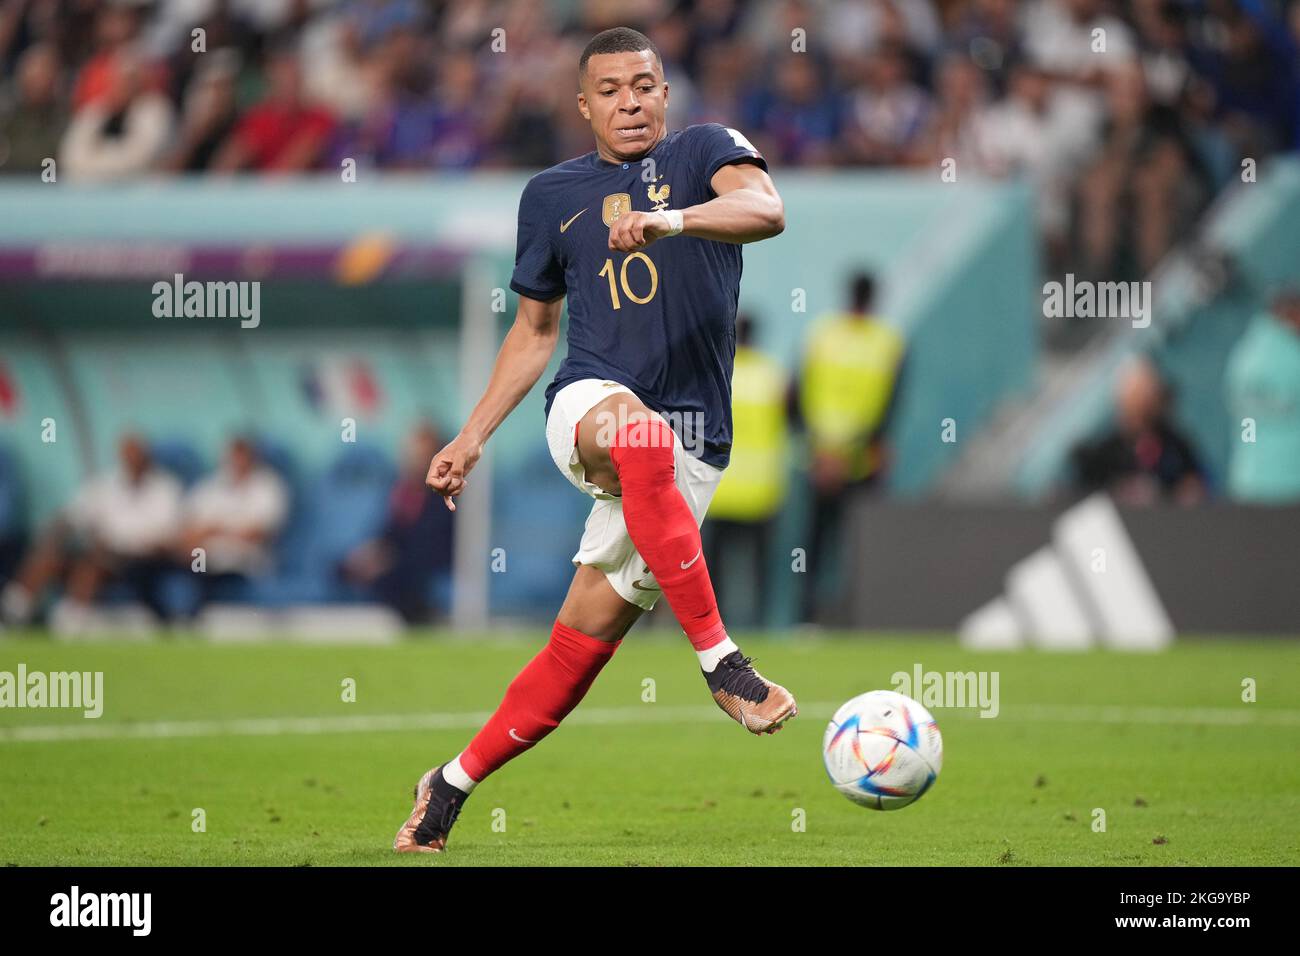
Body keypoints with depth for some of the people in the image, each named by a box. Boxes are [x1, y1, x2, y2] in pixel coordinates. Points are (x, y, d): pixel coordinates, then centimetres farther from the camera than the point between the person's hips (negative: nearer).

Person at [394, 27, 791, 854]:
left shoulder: (705, 152, 5)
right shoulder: (553, 195, 16)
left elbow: (766, 209, -19)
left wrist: (670, 220, -37)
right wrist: (473, 438, 20)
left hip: (690, 444, 0)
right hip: (588, 406, 0)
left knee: (586, 639, -3)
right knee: (638, 432, -39)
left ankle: (453, 785, 16)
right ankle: (721, 662, -41)